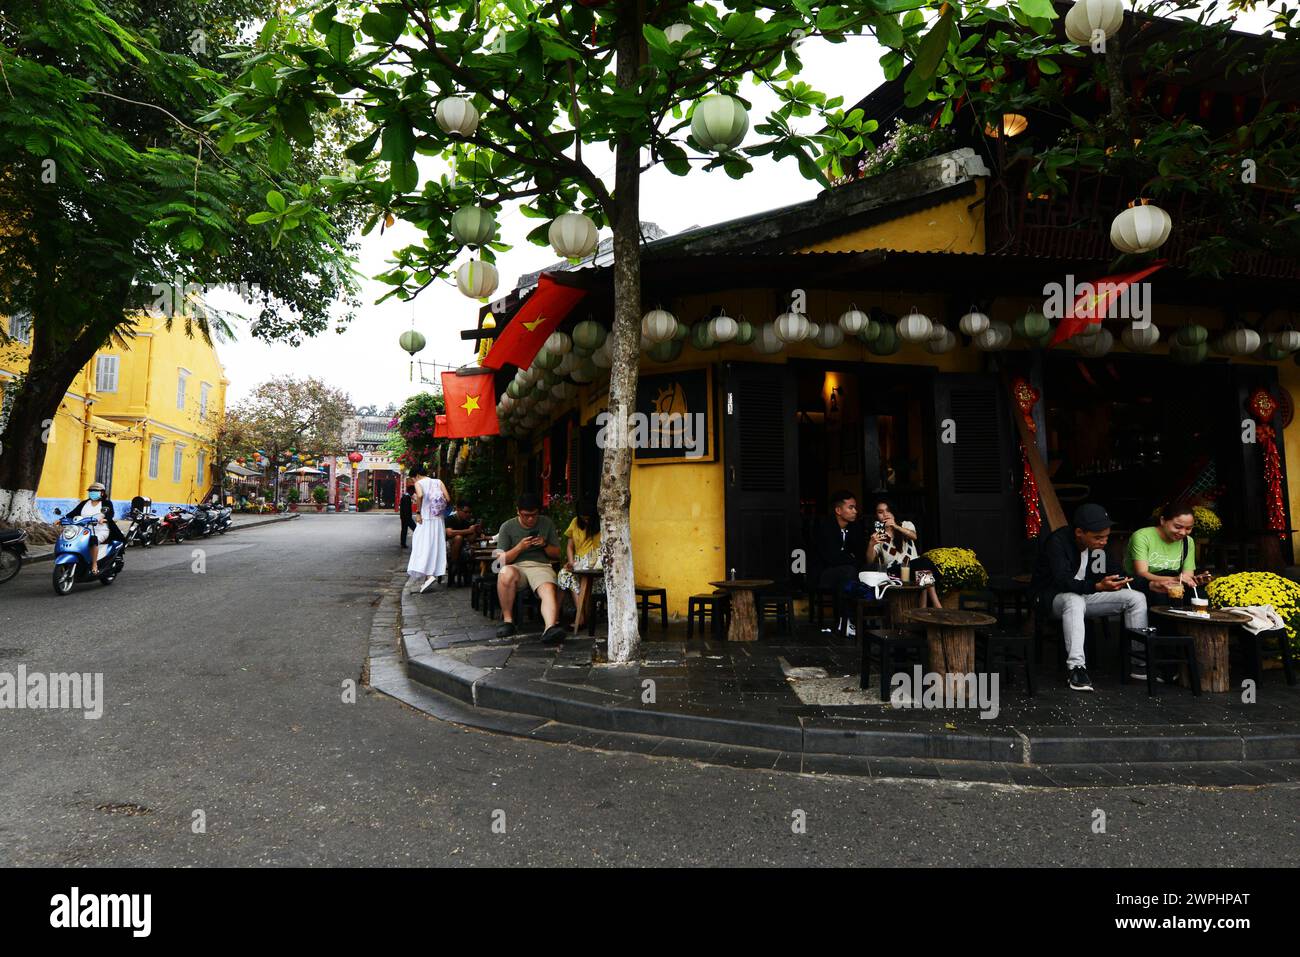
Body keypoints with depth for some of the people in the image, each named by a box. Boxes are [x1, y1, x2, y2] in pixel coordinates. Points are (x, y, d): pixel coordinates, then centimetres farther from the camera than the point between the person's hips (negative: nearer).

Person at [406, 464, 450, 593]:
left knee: (424, 546, -6)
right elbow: (447, 498, -1)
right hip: (438, 520, 5)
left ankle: (429, 575, -22)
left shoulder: (419, 483, -2)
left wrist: (418, 512, -15)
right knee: (435, 546, 10)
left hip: (425, 519, -5)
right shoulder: (438, 482, 9)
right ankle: (433, 572, 15)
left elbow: (420, 495, -24)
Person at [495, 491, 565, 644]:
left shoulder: (547, 523, 12)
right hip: (516, 567, -1)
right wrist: (519, 547, -12)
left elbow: (556, 554, 15)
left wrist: (545, 545, -5)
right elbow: (501, 559, 3)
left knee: (549, 589, -33)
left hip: (541, 565, 1)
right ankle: (507, 620, -21)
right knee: (506, 574, -37)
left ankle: (550, 628, -56)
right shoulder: (508, 527, 6)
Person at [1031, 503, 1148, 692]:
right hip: (1053, 597, -7)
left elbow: (1103, 576, 4)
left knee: (1137, 598, -5)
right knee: (1075, 601, -40)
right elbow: (1062, 581, -32)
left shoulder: (1101, 544, 1)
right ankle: (1076, 668, -42)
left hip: (1086, 594, 7)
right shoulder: (1057, 541, -23)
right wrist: (1098, 586, -46)